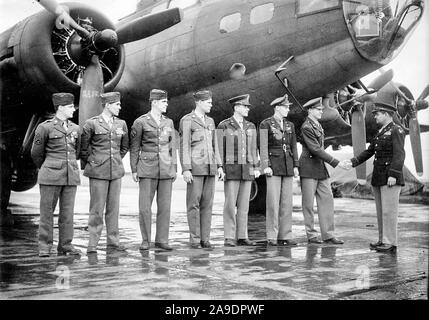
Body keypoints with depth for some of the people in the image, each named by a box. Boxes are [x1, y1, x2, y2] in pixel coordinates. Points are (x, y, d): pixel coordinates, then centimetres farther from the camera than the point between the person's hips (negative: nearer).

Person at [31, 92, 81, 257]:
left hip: (71, 176, 4)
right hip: (51, 177, -4)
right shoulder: (45, 127, -3)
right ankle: (44, 246, 8)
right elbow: (36, 153, 5)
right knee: (47, 211, 1)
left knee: (67, 212, 5)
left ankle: (65, 245, 13)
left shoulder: (75, 129, 11)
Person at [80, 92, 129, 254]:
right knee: (97, 208, -2)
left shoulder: (121, 124, 9)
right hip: (98, 172, -4)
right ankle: (92, 243, 5)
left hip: (116, 171, 4)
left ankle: (113, 241, 15)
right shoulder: (92, 124, -4)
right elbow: (83, 147, 3)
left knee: (113, 207, 8)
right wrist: (90, 163, 4)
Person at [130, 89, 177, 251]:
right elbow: (134, 148, 2)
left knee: (164, 206, 3)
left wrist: (174, 168, 9)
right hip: (147, 169, -3)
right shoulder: (140, 122, -1)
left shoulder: (169, 122, 11)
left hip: (166, 169, 4)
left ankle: (161, 240, 12)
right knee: (145, 206, -2)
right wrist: (134, 170, -1)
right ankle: (146, 240, 11)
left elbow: (172, 147, 14)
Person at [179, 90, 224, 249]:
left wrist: (219, 166, 9)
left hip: (209, 168, 6)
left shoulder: (210, 121, 17)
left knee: (207, 204, 3)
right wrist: (186, 169, -17)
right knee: (194, 203, -4)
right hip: (194, 167, -6)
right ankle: (194, 239, 2)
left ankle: (205, 239, 8)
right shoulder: (186, 120, -4)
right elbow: (184, 147, -9)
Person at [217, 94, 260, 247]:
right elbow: (219, 149, -4)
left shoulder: (250, 126, 11)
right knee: (230, 204, -7)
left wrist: (256, 168, 5)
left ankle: (242, 237, 9)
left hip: (247, 169, 5)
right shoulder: (223, 125, -4)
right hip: (231, 169, -5)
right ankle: (229, 238, -1)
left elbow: (253, 149, 13)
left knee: (244, 204, 4)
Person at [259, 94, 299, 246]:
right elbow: (263, 146, -9)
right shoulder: (265, 124, -3)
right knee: (273, 201, -8)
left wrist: (295, 166, 6)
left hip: (288, 165, 5)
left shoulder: (290, 125, 14)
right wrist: (266, 166, -18)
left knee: (287, 201, 2)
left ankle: (285, 236, 6)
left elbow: (293, 147, 14)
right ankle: (272, 237, -2)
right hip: (274, 164, -5)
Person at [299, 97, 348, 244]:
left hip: (321, 168, 8)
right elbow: (315, 149, -20)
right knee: (309, 203, 1)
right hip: (309, 168, -8)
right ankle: (311, 235, 10)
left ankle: (328, 234, 8)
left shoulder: (318, 125, 14)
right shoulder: (306, 127, -14)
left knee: (327, 199, 4)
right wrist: (336, 163, -20)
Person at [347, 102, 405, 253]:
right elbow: (369, 151, 19)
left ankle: (391, 243, -1)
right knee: (381, 211, 10)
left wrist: (393, 174, -23)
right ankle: (383, 240, 17)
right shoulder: (380, 133, 20)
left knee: (389, 211, -7)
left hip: (391, 178, -8)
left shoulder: (397, 130, -7)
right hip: (378, 178, 9)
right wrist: (353, 162, 7)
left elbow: (399, 154, -15)